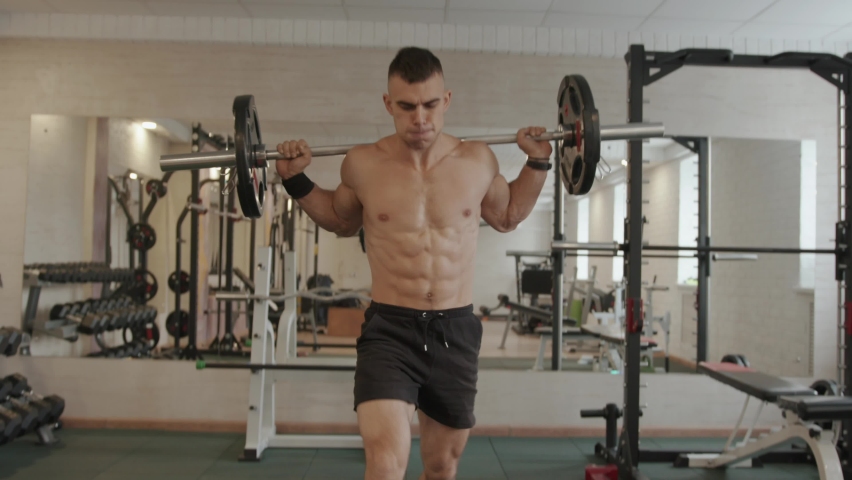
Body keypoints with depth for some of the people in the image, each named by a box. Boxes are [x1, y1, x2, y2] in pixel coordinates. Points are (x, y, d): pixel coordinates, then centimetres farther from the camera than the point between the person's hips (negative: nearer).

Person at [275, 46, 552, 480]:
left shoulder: (477, 161, 0)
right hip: (389, 330, -2)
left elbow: (507, 216, 19)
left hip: (456, 332, 3)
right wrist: (296, 181, 5)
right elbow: (341, 220, 17)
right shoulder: (362, 164, -4)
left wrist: (538, 163, 9)